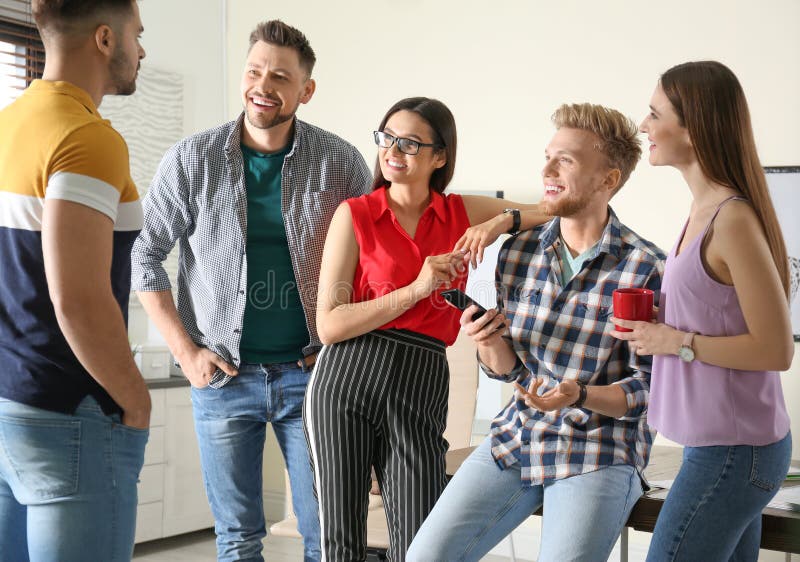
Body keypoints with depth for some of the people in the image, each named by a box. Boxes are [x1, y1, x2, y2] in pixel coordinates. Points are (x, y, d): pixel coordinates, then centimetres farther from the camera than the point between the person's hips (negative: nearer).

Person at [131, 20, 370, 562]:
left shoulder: (341, 162, -3)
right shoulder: (193, 159, -3)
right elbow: (144, 253, 3)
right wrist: (186, 351, -3)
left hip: (310, 374, 0)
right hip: (222, 375, 0)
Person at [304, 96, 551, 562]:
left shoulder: (464, 213, 9)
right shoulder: (355, 215, 2)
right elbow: (329, 324, -5)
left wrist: (504, 220, -10)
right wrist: (416, 289, -13)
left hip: (421, 389, 1)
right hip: (345, 382, -1)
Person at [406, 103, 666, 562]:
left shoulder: (646, 269, -13)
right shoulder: (518, 253, 3)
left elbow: (647, 390, -8)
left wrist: (578, 395, -26)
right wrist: (491, 344, -12)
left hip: (600, 451, -4)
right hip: (517, 437, 4)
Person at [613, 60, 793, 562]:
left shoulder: (733, 220, -19)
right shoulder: (706, 211, 8)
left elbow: (775, 349, -19)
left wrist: (675, 341, -14)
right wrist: (661, 326, 5)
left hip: (732, 452, -9)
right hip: (733, 445, 9)